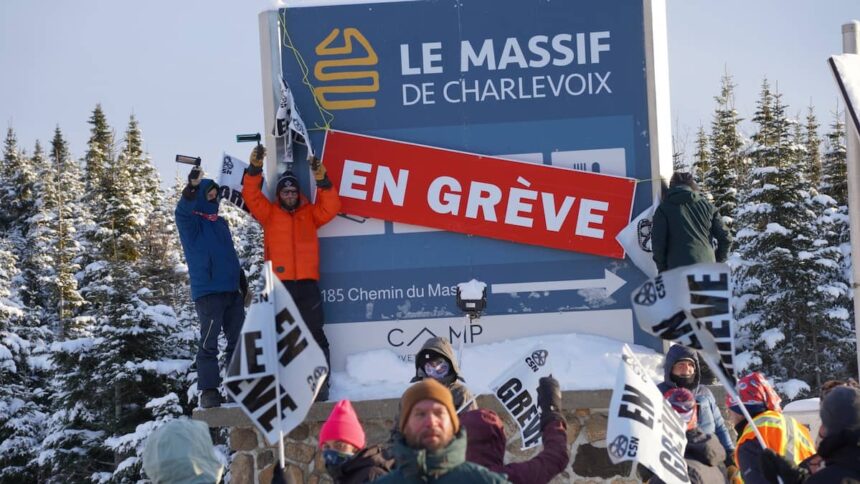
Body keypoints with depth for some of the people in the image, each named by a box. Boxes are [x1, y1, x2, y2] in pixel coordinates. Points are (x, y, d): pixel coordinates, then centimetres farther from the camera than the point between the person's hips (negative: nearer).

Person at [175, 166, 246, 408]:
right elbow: (182, 211, -26)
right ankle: (209, 391, -6)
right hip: (207, 292, -7)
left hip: (232, 290, 7)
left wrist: (243, 284, 22)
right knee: (209, 343, -7)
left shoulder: (220, 223, 18)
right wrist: (192, 187, -43)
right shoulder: (191, 222, -2)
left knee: (238, 340, 7)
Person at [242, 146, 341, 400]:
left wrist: (322, 182, -12)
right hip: (280, 283, 0)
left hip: (307, 282, 0)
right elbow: (251, 196, 1)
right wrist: (255, 169, -12)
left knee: (315, 333, 0)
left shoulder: (309, 213, 15)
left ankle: (321, 383, 0)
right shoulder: (269, 213, 12)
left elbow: (331, 207, 1)